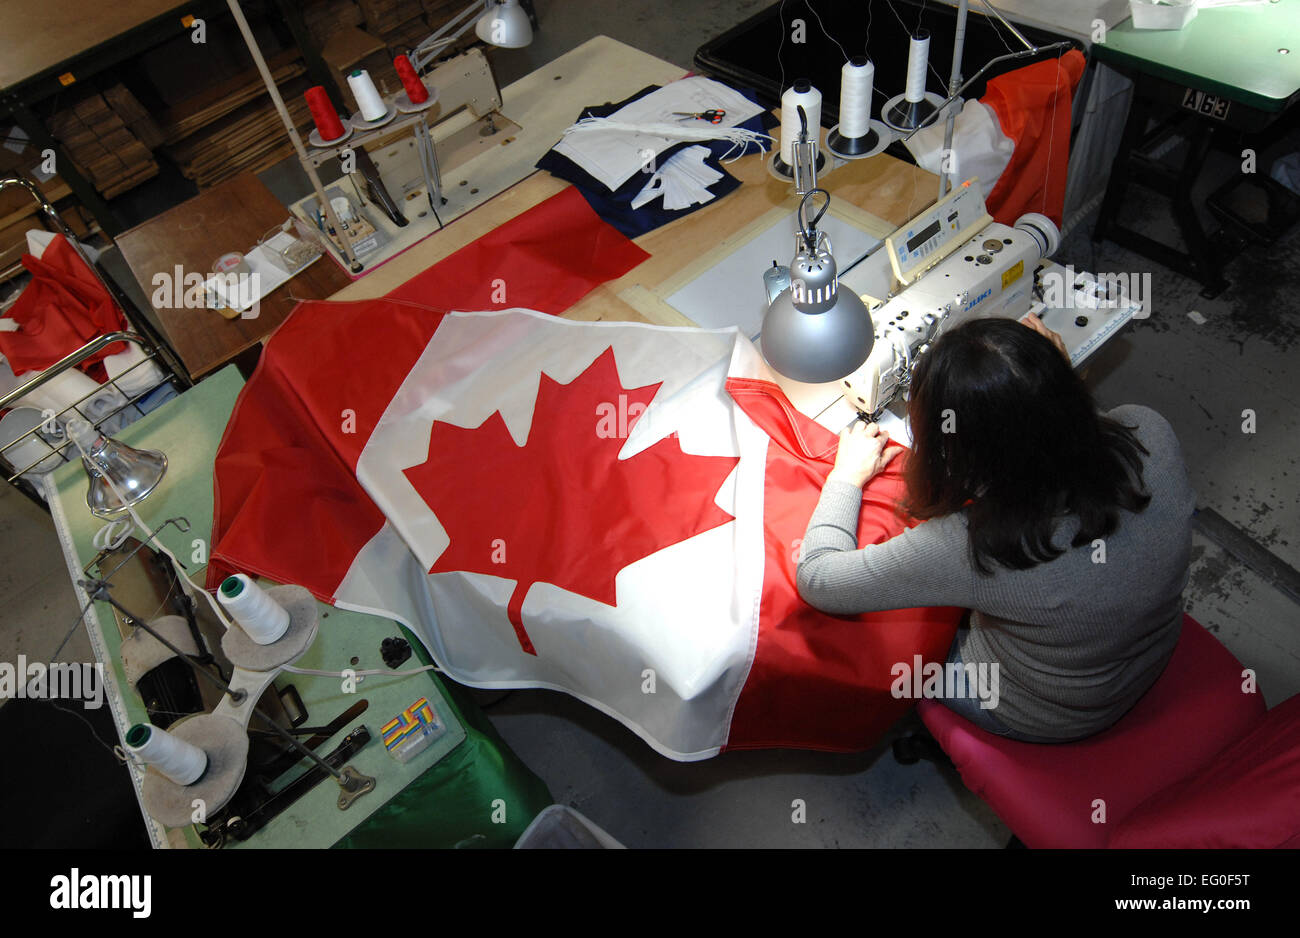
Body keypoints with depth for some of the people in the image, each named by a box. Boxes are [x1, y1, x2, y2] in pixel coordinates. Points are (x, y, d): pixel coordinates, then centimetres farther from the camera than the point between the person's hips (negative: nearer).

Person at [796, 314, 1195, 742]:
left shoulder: (971, 547, -44)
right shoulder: (1150, 432, -29)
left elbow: (817, 579, -26)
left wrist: (849, 475, -13)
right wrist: (1056, 379, -4)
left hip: (1038, 718, -5)